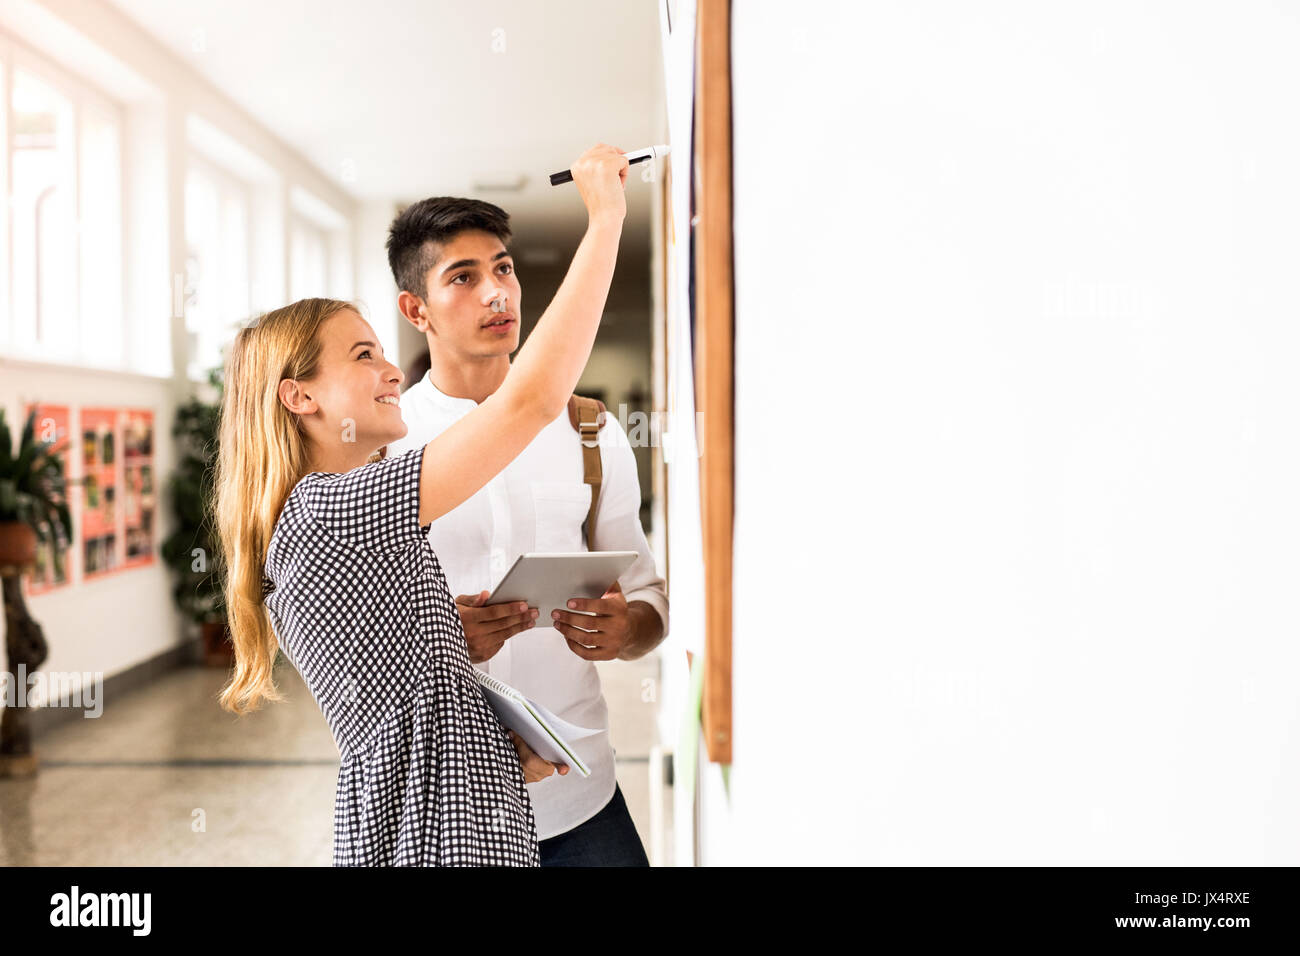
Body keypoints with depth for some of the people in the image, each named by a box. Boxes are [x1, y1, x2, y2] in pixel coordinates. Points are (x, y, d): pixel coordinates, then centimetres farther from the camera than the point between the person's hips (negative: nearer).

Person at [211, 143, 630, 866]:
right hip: (441, 839, -9)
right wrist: (606, 217, -20)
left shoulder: (301, 529, 11)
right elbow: (534, 397, -26)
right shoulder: (325, 511, -19)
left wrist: (502, 739, 0)